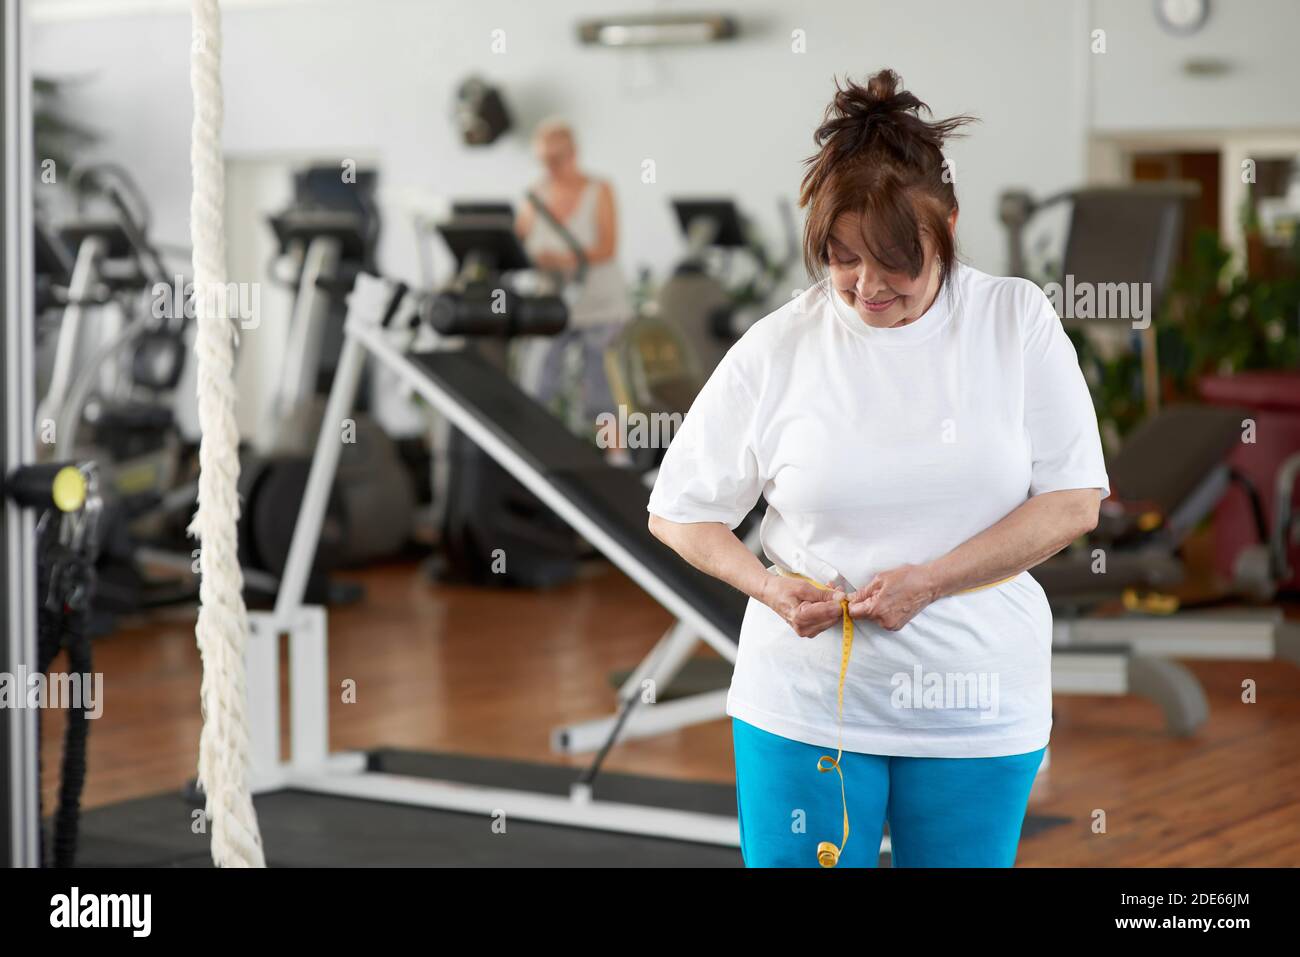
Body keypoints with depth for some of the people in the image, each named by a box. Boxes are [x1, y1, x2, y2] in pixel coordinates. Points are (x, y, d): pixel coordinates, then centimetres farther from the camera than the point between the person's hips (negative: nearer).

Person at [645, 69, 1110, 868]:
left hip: (978, 706, 1)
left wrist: (930, 579, -16)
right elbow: (679, 511, 3)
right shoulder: (777, 349, -4)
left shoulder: (1017, 320, -3)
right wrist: (764, 583, -15)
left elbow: (1074, 501, -5)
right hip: (805, 703, 0)